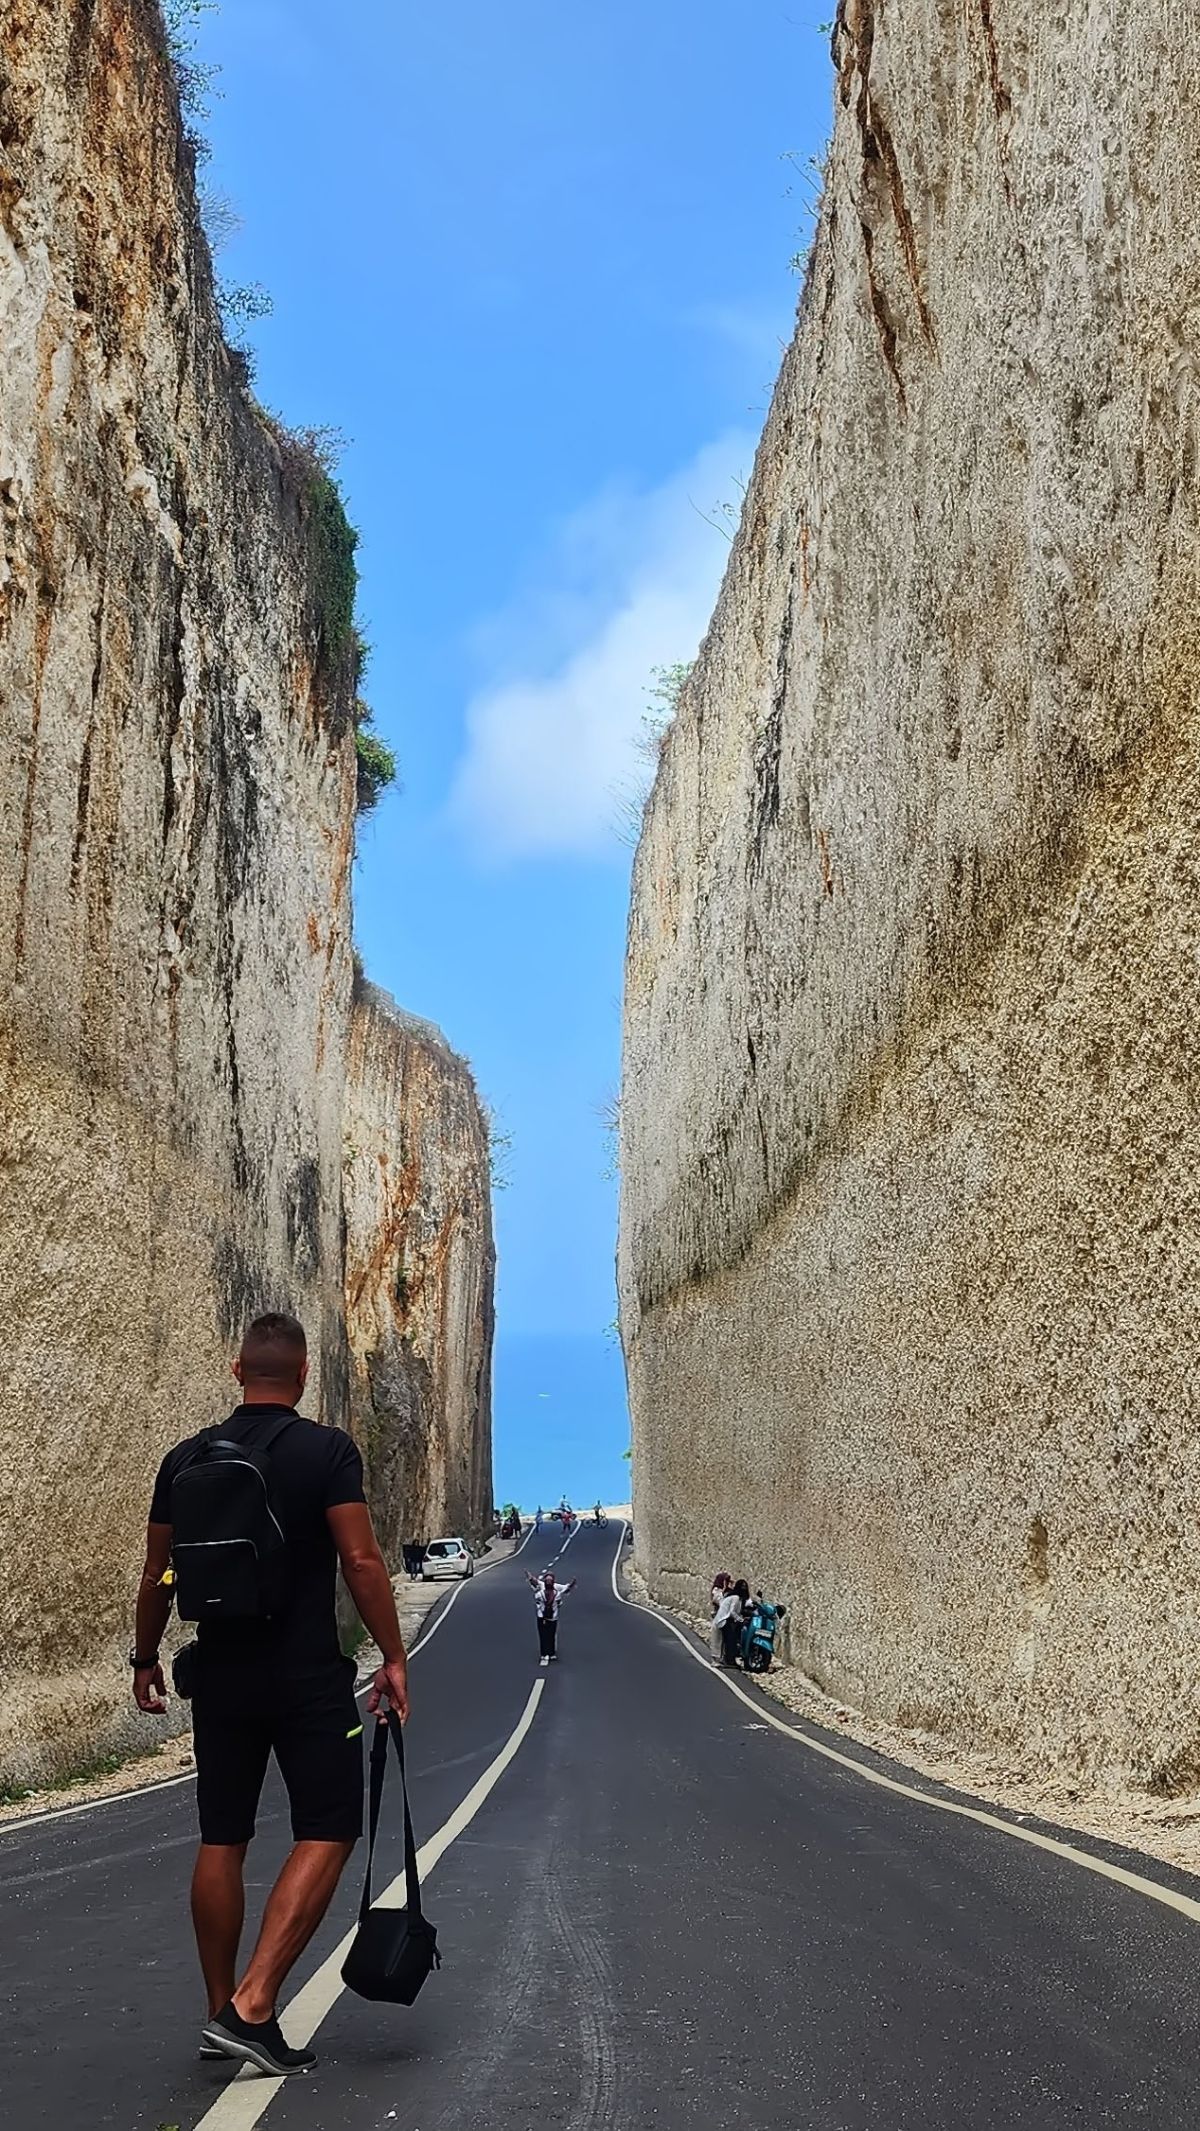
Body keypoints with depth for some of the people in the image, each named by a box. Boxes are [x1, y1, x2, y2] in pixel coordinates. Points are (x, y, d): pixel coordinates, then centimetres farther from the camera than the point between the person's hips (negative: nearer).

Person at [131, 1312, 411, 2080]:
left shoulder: (187, 1459, 3)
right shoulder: (327, 1450, -10)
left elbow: (159, 1575, 8)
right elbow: (361, 1561, -15)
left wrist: (146, 1658, 21)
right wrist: (394, 1657, -7)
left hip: (221, 1676, 5)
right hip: (308, 1678, -5)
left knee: (222, 1841, 14)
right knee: (326, 1834, 2)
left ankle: (223, 2014, 21)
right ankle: (254, 2006, -8)